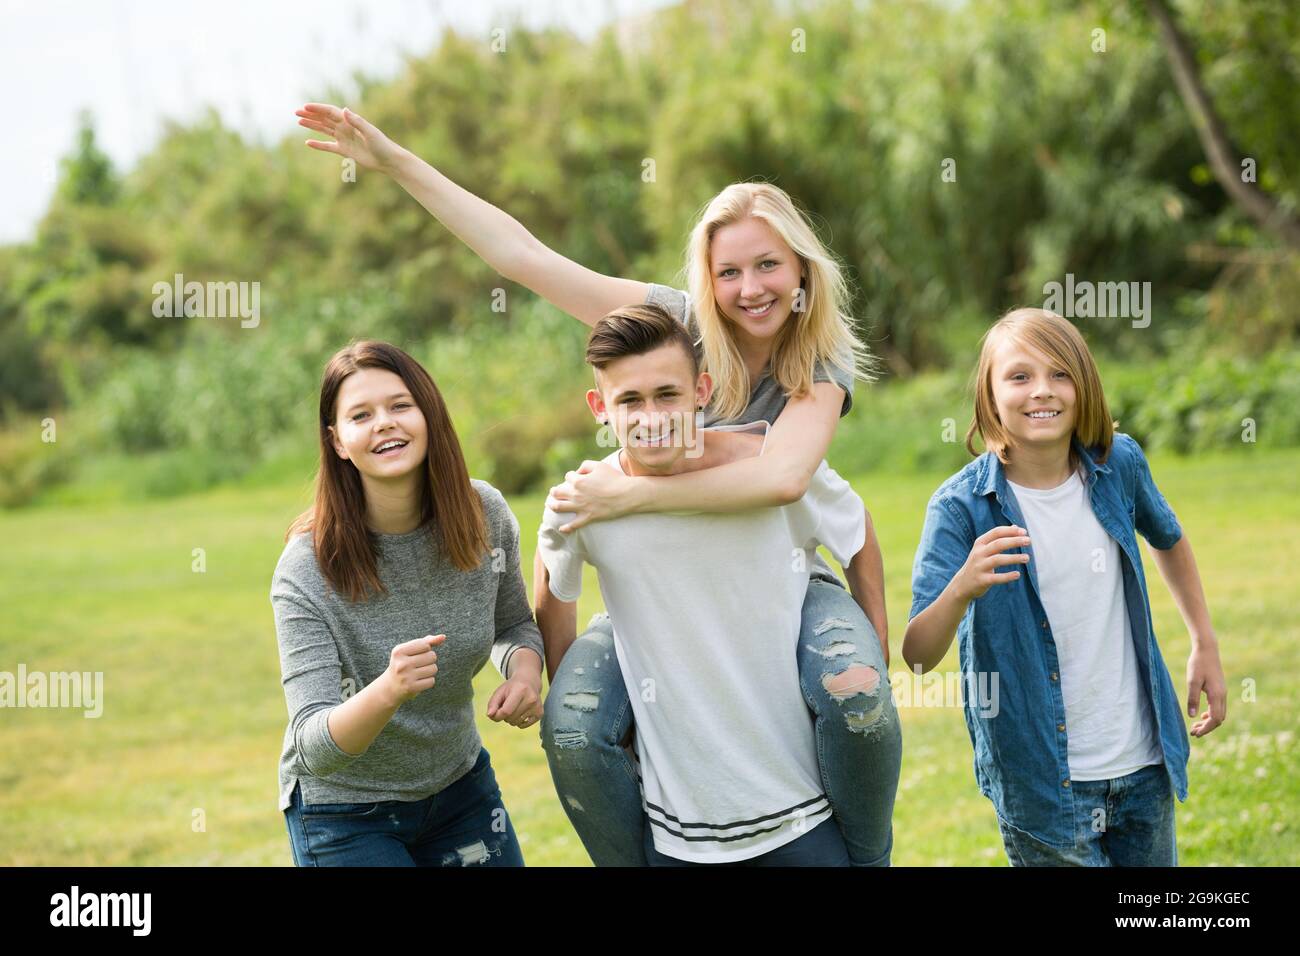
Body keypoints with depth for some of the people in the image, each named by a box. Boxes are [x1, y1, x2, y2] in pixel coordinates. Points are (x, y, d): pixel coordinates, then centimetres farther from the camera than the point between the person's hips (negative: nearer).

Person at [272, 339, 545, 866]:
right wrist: (388, 691, -46)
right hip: (345, 809, -4)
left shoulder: (486, 516, -13)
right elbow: (315, 749, -27)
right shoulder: (307, 570, -24)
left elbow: (514, 625, 7)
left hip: (460, 784, 4)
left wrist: (525, 668, -16)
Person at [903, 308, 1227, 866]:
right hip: (1040, 784, -4)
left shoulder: (1119, 464, -4)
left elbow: (1168, 541, 19)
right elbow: (917, 656, -23)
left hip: (1143, 763, 4)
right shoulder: (961, 507, -15)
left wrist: (1206, 644, 16)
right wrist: (962, 589, -41)